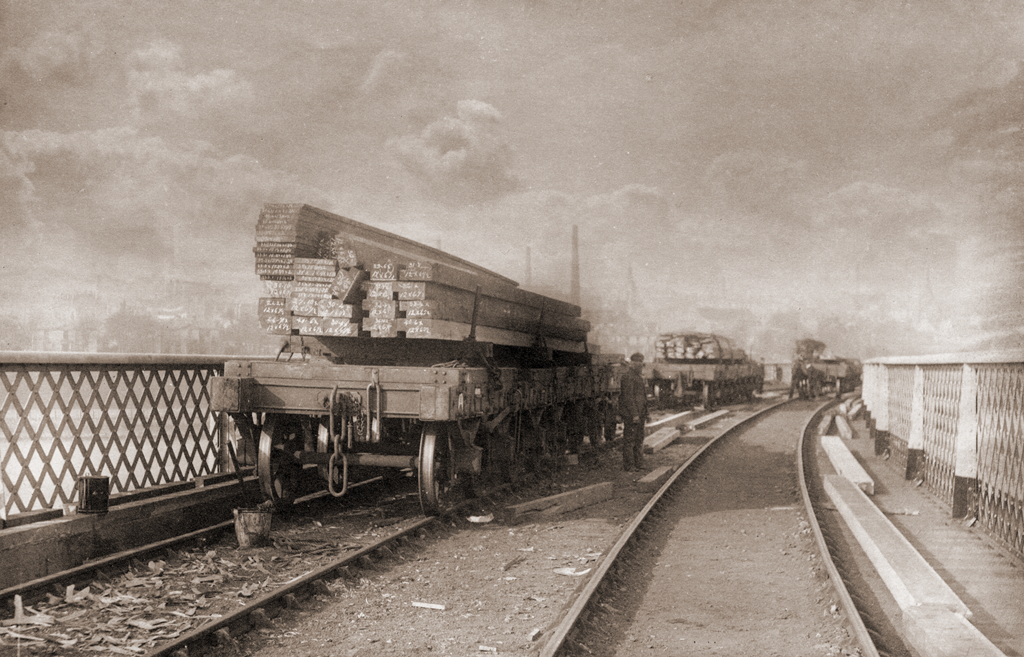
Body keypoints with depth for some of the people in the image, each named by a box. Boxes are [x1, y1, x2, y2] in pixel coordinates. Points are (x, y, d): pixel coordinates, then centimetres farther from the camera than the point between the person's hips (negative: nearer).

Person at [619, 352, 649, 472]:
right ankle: (628, 466, -1)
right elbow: (628, 397, -19)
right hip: (630, 415, -10)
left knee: (639, 440, 13)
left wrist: (644, 414, 19)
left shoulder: (638, 377, 18)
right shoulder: (627, 377, -14)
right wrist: (634, 415, -22)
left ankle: (638, 464, 19)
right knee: (629, 440, -5)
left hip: (639, 415, 10)